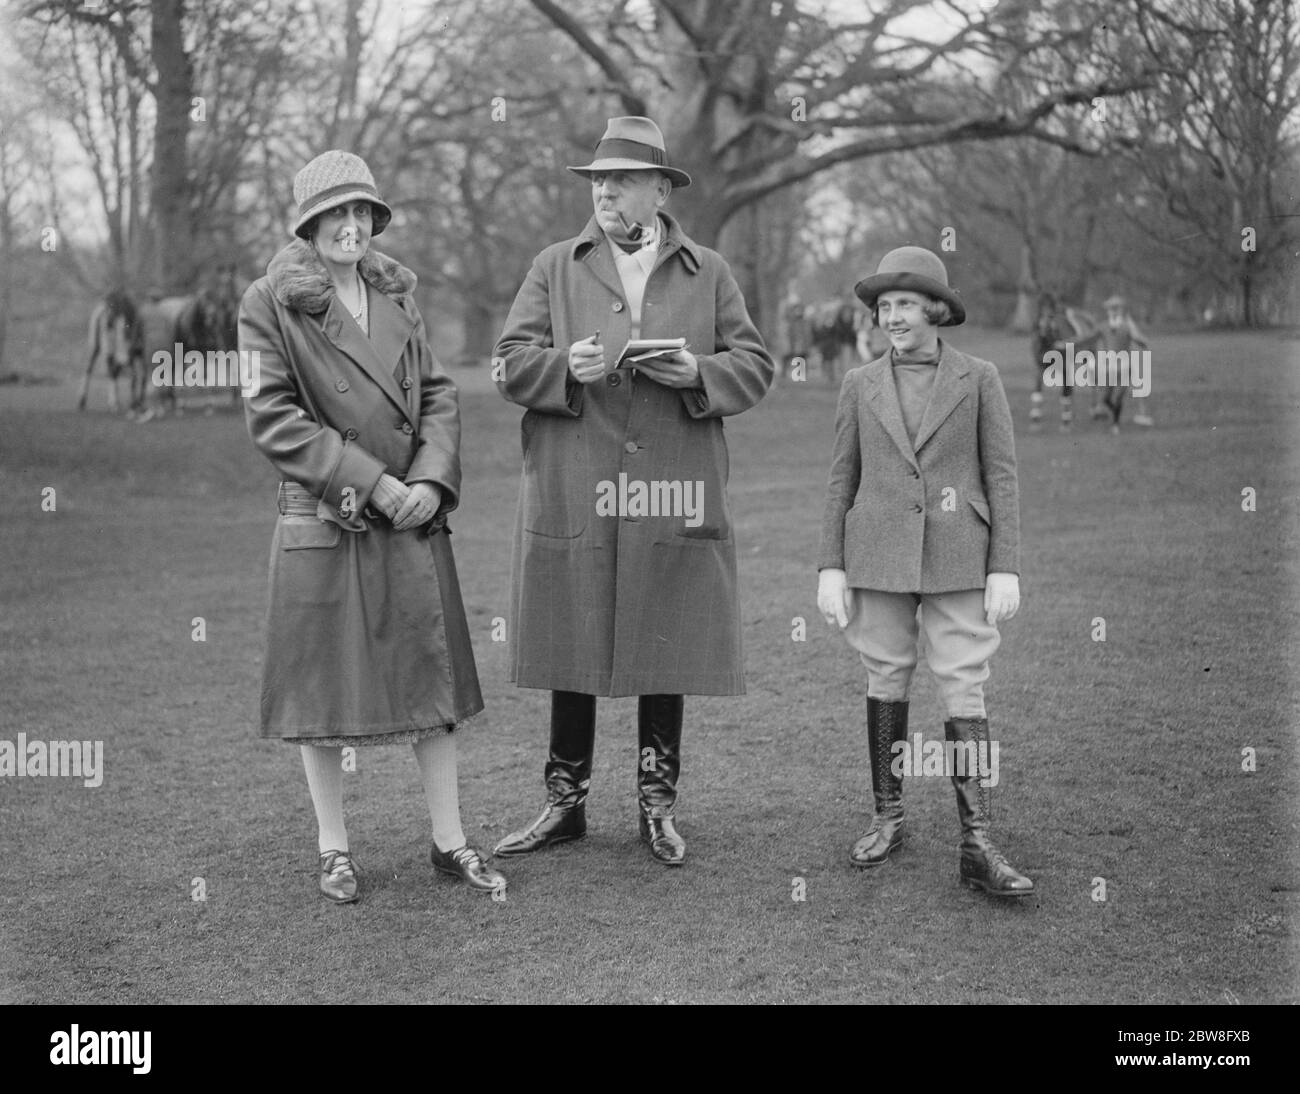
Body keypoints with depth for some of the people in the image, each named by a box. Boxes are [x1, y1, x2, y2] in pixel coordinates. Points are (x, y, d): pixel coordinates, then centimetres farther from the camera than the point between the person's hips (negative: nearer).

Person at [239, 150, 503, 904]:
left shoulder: (396, 296, 11)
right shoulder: (270, 303, -5)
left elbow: (439, 395, 9)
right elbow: (273, 417, -11)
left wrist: (431, 481, -8)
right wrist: (373, 483, -15)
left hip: (414, 517, 4)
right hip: (324, 523, -4)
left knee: (434, 677, 7)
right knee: (322, 687, 4)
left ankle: (451, 842, 17)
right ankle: (335, 848, 18)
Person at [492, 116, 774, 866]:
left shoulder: (709, 273, 11)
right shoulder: (555, 268, 11)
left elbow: (754, 368, 7)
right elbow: (511, 362, 4)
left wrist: (698, 373, -12)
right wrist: (566, 366, -16)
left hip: (673, 498, 0)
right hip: (572, 496, 0)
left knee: (667, 655, 6)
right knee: (571, 651, 5)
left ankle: (659, 806, 19)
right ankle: (567, 803, 19)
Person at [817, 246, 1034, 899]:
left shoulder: (978, 379, 2)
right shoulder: (861, 385, 7)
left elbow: (1002, 476, 1)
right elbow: (841, 479, 8)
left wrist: (1006, 569, -5)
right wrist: (830, 567, 2)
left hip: (957, 562, -2)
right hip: (878, 559, 2)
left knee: (965, 694, -4)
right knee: (886, 683, 9)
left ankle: (977, 847, -3)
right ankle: (887, 819, 23)